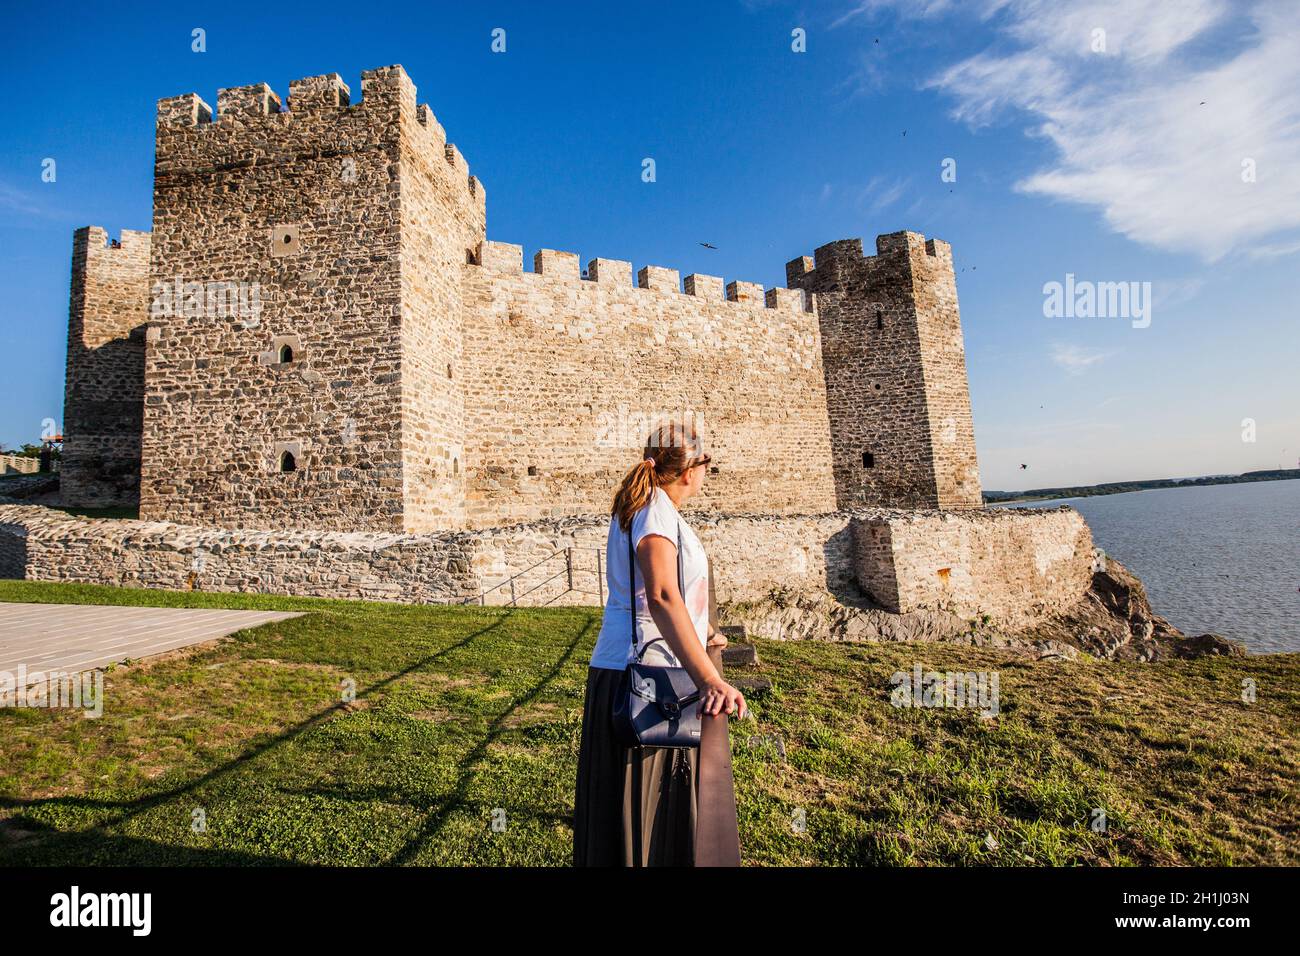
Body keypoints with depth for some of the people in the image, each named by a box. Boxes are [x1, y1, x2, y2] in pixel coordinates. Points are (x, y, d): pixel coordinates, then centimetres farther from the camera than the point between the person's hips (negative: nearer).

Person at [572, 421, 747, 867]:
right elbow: (661, 596, -31)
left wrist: (705, 633, 40)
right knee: (639, 810, 3)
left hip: (639, 669, 10)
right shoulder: (655, 508, -16)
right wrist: (709, 678, -36)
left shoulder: (644, 507, 16)